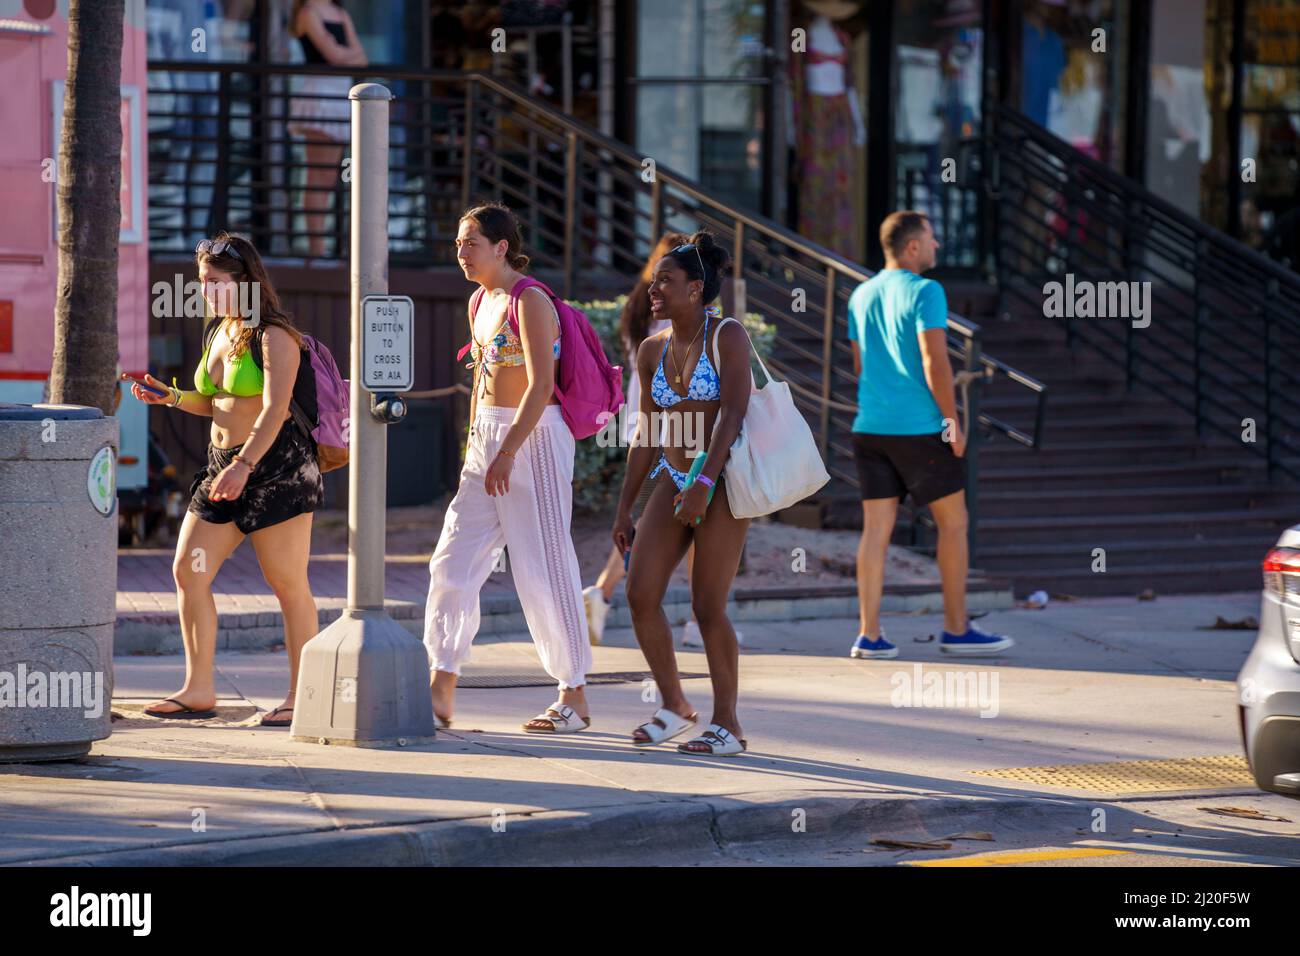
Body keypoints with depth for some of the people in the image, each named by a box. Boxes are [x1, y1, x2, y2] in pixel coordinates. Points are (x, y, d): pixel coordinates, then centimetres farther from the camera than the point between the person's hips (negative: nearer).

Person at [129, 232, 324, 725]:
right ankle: (199, 689, 9)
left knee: (288, 584, -3)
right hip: (223, 463, 9)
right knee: (187, 572, 3)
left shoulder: (274, 337, -11)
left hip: (276, 465, -9)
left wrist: (244, 464, -32)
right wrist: (171, 397, 9)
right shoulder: (217, 332, 15)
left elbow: (274, 409, -22)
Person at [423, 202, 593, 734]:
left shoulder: (530, 302, -13)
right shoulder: (480, 302, 13)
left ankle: (574, 698, 6)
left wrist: (508, 452, -23)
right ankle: (440, 694, 6)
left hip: (534, 436, -9)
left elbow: (541, 384, -20)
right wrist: (475, 446, 17)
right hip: (488, 438, 9)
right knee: (452, 564, 2)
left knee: (544, 569, -3)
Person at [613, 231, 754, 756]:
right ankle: (674, 705, 11)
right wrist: (624, 509, 13)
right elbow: (646, 436, 15)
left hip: (721, 484, -6)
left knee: (707, 605, -7)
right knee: (640, 594, -5)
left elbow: (732, 416, -18)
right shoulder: (652, 351, 9)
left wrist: (703, 485, -26)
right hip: (672, 479, 6)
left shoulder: (727, 336, -9)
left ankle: (727, 724, 5)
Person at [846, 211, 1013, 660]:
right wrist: (953, 421, -9)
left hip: (870, 426, 7)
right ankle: (956, 629, 11)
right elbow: (934, 363, -16)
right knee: (953, 523, 6)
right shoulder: (925, 292, -10)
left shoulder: (861, 296, 12)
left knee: (876, 529, 5)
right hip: (920, 428, -7)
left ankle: (868, 635, 1)